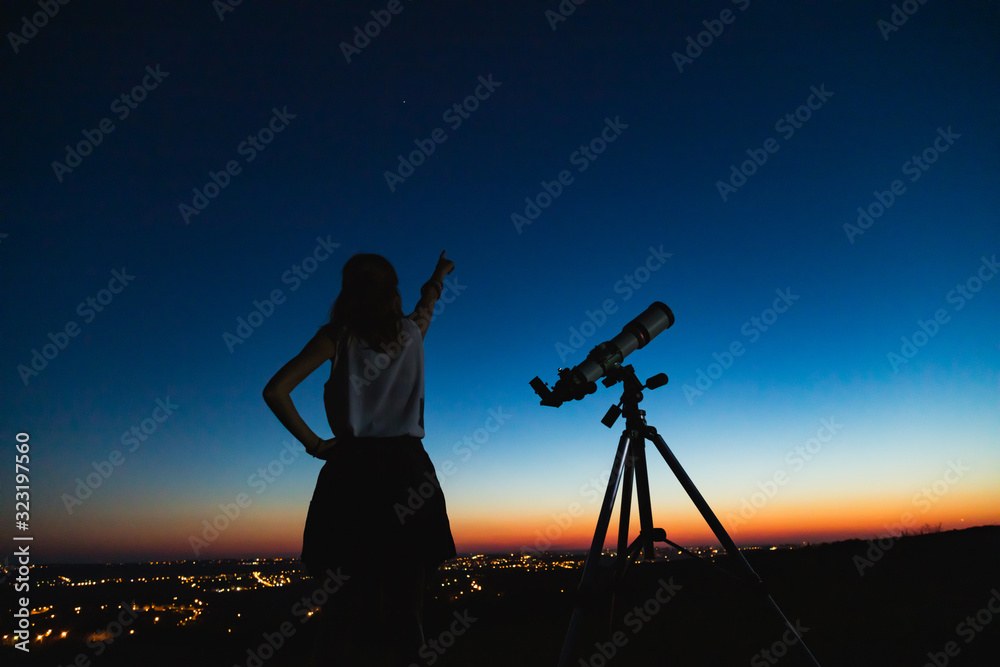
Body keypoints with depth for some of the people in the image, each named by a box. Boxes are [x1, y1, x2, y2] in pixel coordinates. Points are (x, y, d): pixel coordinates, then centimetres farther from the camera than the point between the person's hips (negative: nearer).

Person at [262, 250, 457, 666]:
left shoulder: (338, 336, 2)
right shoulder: (413, 331, 10)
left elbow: (276, 392, -6)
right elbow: (428, 303, 36)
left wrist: (312, 443, 1)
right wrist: (438, 277, 55)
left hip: (352, 469, -2)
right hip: (409, 471, 2)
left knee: (348, 598, 6)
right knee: (405, 601, 8)